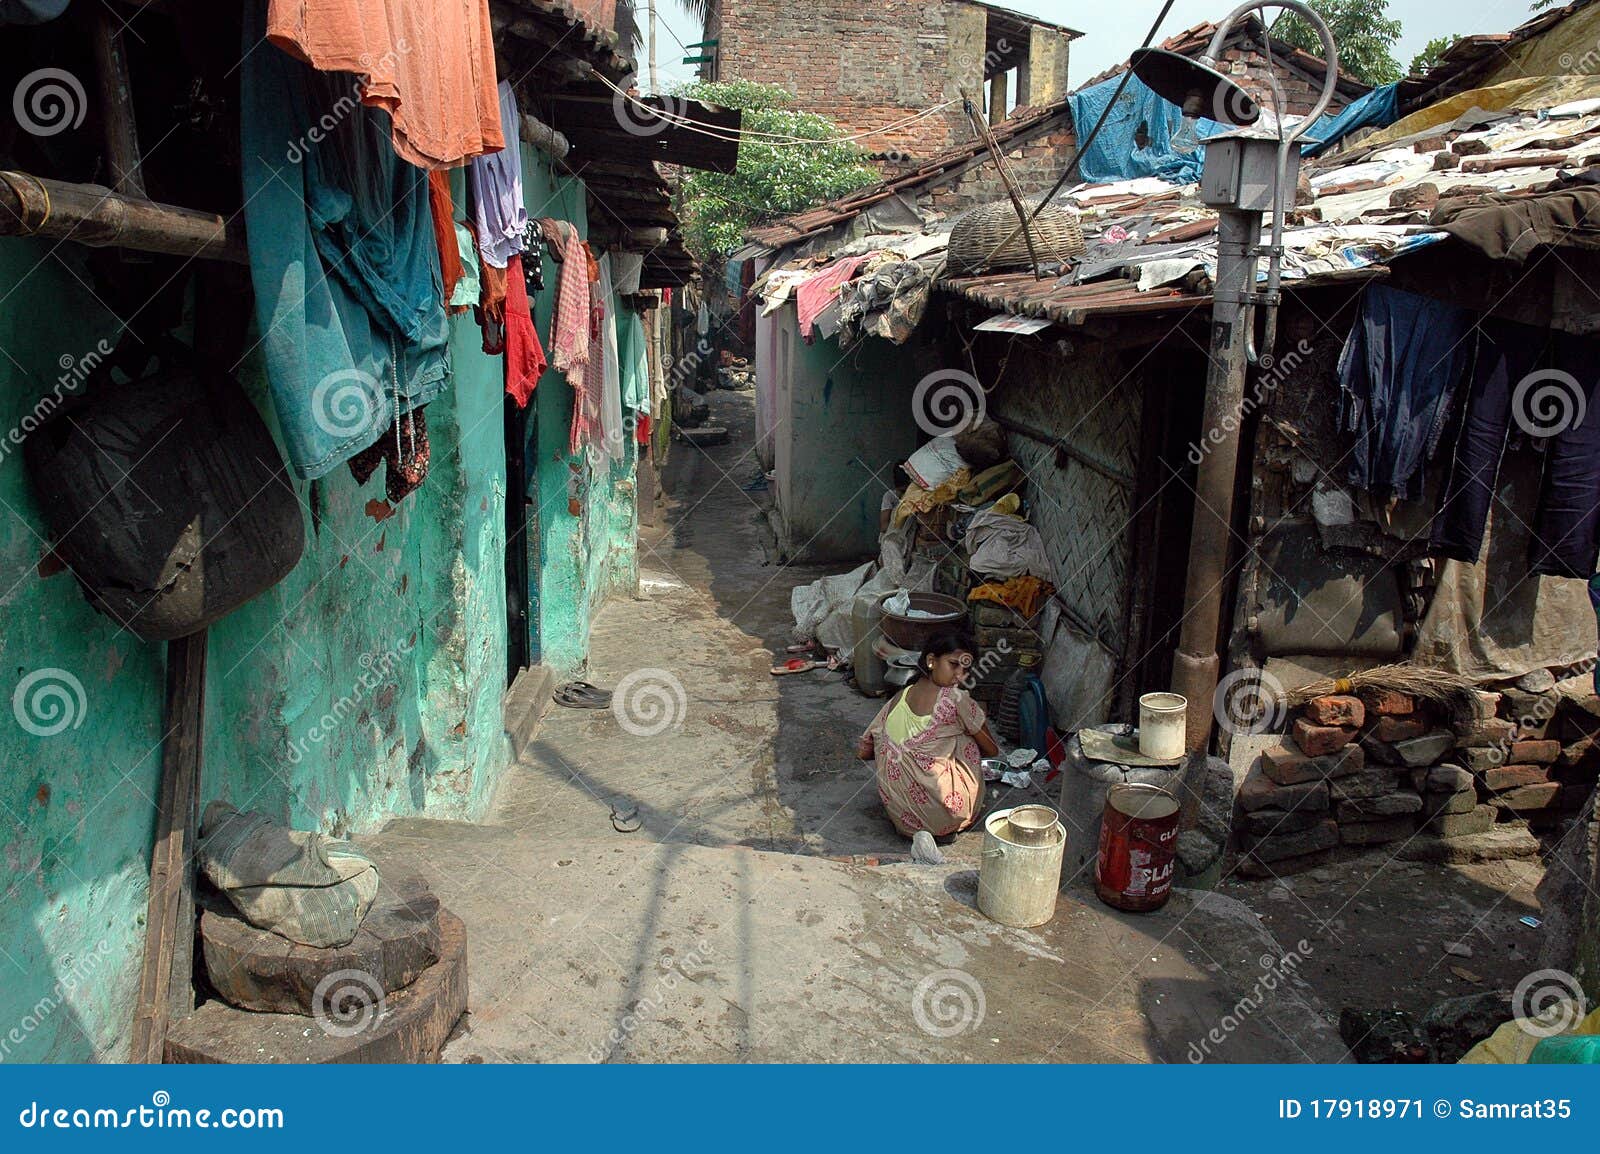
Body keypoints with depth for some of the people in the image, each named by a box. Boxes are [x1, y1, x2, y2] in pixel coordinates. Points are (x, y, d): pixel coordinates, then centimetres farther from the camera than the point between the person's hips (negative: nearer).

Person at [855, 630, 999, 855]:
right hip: (947, 816, -5)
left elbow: (863, 751, 11)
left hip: (901, 816, 5)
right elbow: (991, 750, 4)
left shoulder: (898, 698, 6)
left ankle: (921, 832, 12)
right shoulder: (957, 699, -10)